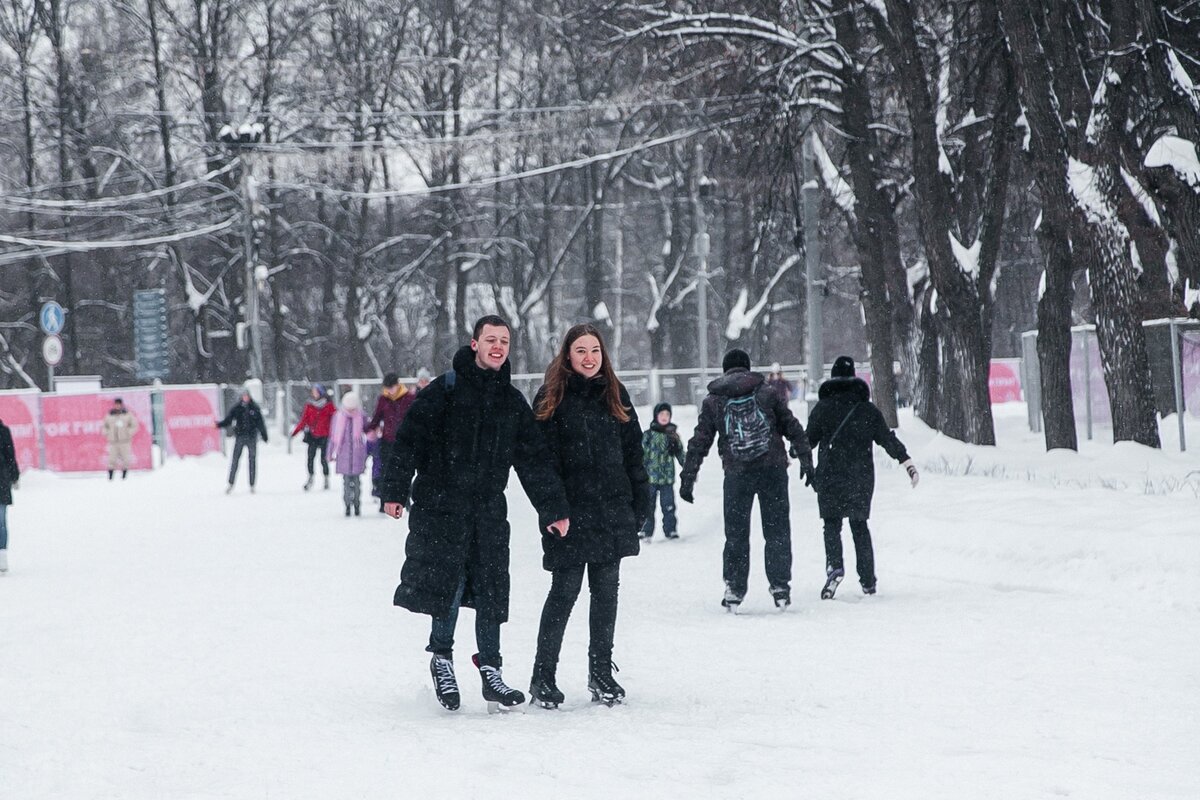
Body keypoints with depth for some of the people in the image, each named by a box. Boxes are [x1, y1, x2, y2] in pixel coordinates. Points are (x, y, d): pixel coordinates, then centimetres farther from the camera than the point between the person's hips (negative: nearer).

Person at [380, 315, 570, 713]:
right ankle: (442, 659, 14)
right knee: (447, 582, -5)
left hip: (489, 510, 4)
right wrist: (395, 491, -12)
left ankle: (490, 670, 8)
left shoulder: (513, 401, 13)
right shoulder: (445, 390, -2)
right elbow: (410, 439, -6)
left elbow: (535, 460, 15)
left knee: (491, 591, 1)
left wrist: (553, 509, 11)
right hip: (441, 504, -4)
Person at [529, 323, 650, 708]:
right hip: (570, 513, -4)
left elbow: (633, 451, 13)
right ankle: (543, 677, 5)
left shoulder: (615, 395, 11)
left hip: (612, 511, 4)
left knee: (606, 591, 7)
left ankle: (601, 673, 16)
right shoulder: (552, 398, -1)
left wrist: (640, 504, 7)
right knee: (565, 590, -3)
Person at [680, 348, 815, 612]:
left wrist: (687, 478, 9)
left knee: (736, 534, 9)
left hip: (737, 475, 0)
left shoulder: (712, 402, 6)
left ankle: (734, 589, 8)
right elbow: (792, 427, 5)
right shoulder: (767, 393, 5)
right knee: (777, 531, 6)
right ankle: (780, 586, 3)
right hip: (773, 471, 0)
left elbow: (699, 444, 6)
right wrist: (805, 459, 10)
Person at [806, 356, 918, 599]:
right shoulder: (869, 410, 5)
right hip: (862, 477, 3)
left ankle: (835, 566, -24)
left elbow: (809, 439, 3)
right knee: (859, 525, 12)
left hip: (830, 476, -3)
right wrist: (907, 462, 9)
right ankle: (868, 581, 11)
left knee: (832, 523, 1)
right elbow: (887, 439, 4)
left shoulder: (822, 408, -2)